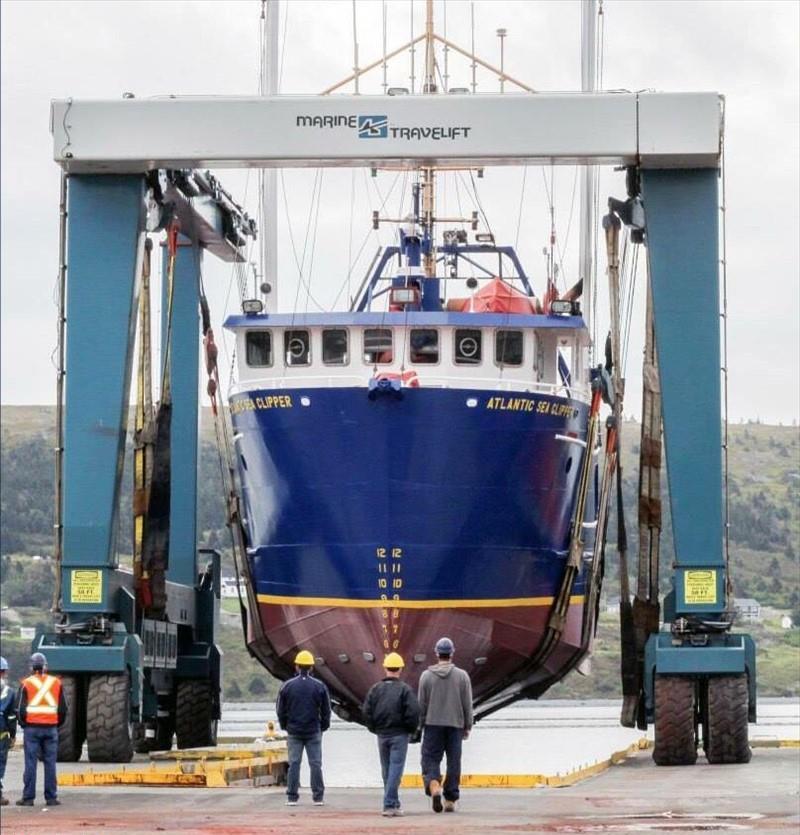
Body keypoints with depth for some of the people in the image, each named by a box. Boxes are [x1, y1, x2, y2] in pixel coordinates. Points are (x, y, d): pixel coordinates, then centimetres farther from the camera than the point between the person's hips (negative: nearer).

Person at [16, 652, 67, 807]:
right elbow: (63, 708, 6)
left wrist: (24, 724, 12)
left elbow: (21, 709, -3)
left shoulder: (27, 684, -3)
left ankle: (28, 797, 0)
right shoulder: (56, 683, 4)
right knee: (50, 763, 4)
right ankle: (51, 797, 3)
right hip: (51, 728, 2)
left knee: (30, 763, 0)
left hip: (32, 728, -2)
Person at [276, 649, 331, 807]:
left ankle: (292, 797, 1)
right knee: (315, 764, 2)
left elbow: (281, 710, 4)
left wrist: (285, 726, 16)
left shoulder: (287, 686, -1)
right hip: (314, 731, 0)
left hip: (294, 731, 0)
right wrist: (323, 727, 15)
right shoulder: (319, 687, -2)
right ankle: (318, 797, 1)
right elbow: (326, 710, 2)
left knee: (294, 763, 3)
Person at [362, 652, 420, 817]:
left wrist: (373, 728, 11)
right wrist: (411, 728, 2)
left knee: (386, 770, 14)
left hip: (382, 735, 4)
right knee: (396, 768, -4)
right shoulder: (405, 689, -8)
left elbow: (366, 711, -1)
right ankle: (389, 805, -13)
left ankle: (394, 803, 22)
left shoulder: (376, 689, 3)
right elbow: (413, 711, -14)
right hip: (399, 734, -4)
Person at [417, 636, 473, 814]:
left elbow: (422, 704, 1)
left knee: (431, 759, 2)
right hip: (455, 724, 1)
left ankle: (434, 787, -25)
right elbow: (467, 704, 2)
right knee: (454, 762, 7)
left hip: (433, 724, -1)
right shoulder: (462, 676, 0)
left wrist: (421, 724, 11)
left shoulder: (427, 676, -1)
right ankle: (450, 799, 7)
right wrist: (468, 726, 10)